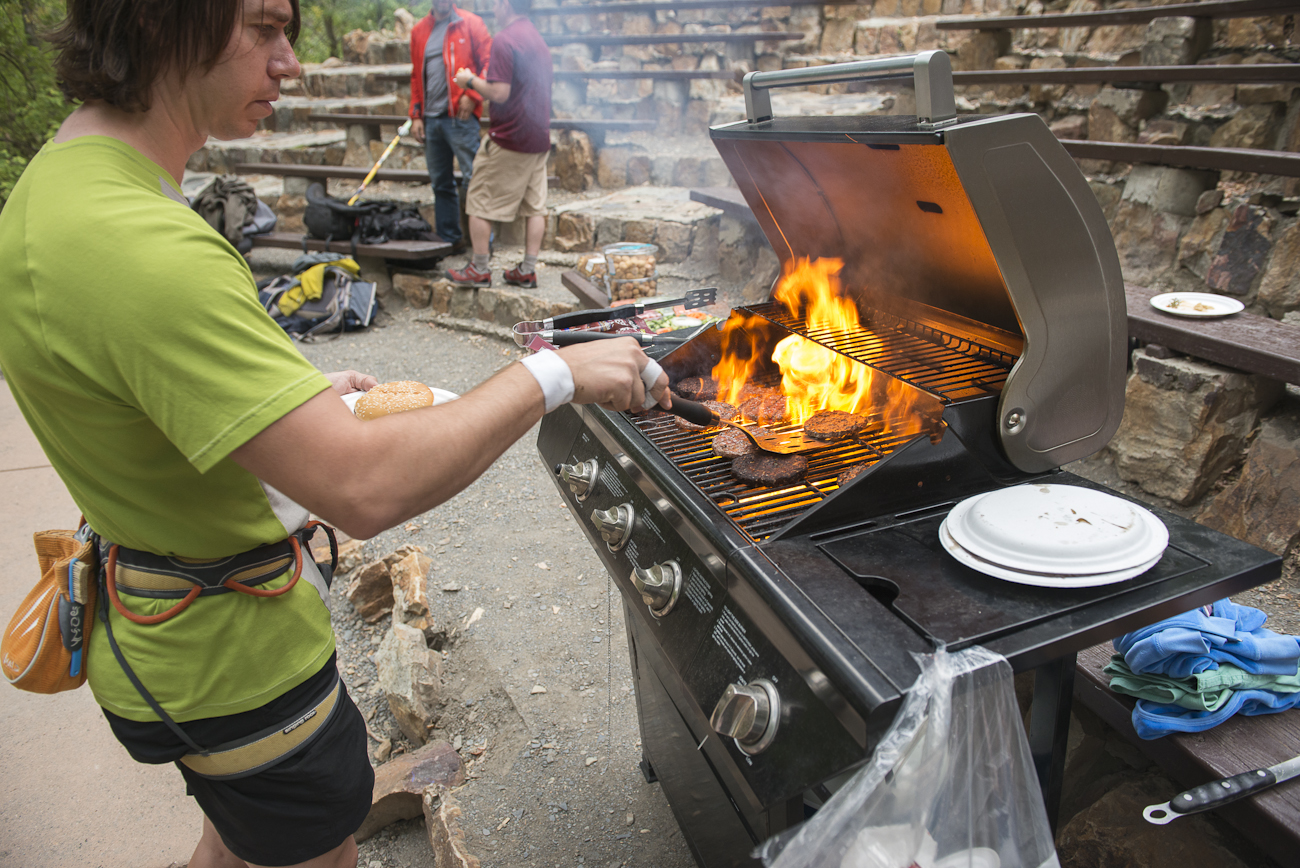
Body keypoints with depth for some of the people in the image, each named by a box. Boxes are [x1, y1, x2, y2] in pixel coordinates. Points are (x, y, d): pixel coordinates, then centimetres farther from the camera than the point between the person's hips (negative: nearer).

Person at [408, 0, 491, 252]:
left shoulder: (470, 23, 3)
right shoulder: (419, 30, 16)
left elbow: (488, 62, -3)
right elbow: (416, 75, 18)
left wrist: (472, 95, -14)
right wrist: (416, 115, 10)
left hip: (460, 115, -5)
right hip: (431, 118, 5)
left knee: (471, 178, -9)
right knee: (441, 184, 9)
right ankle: (448, 239, 19)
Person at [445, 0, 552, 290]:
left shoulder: (504, 39, -14)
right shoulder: (538, 38, 15)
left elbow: (499, 93, -20)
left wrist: (471, 81, -4)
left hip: (509, 138, -8)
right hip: (540, 138, 8)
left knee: (481, 202, 3)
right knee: (535, 206, 7)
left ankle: (479, 269, 6)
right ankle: (528, 270, 10)